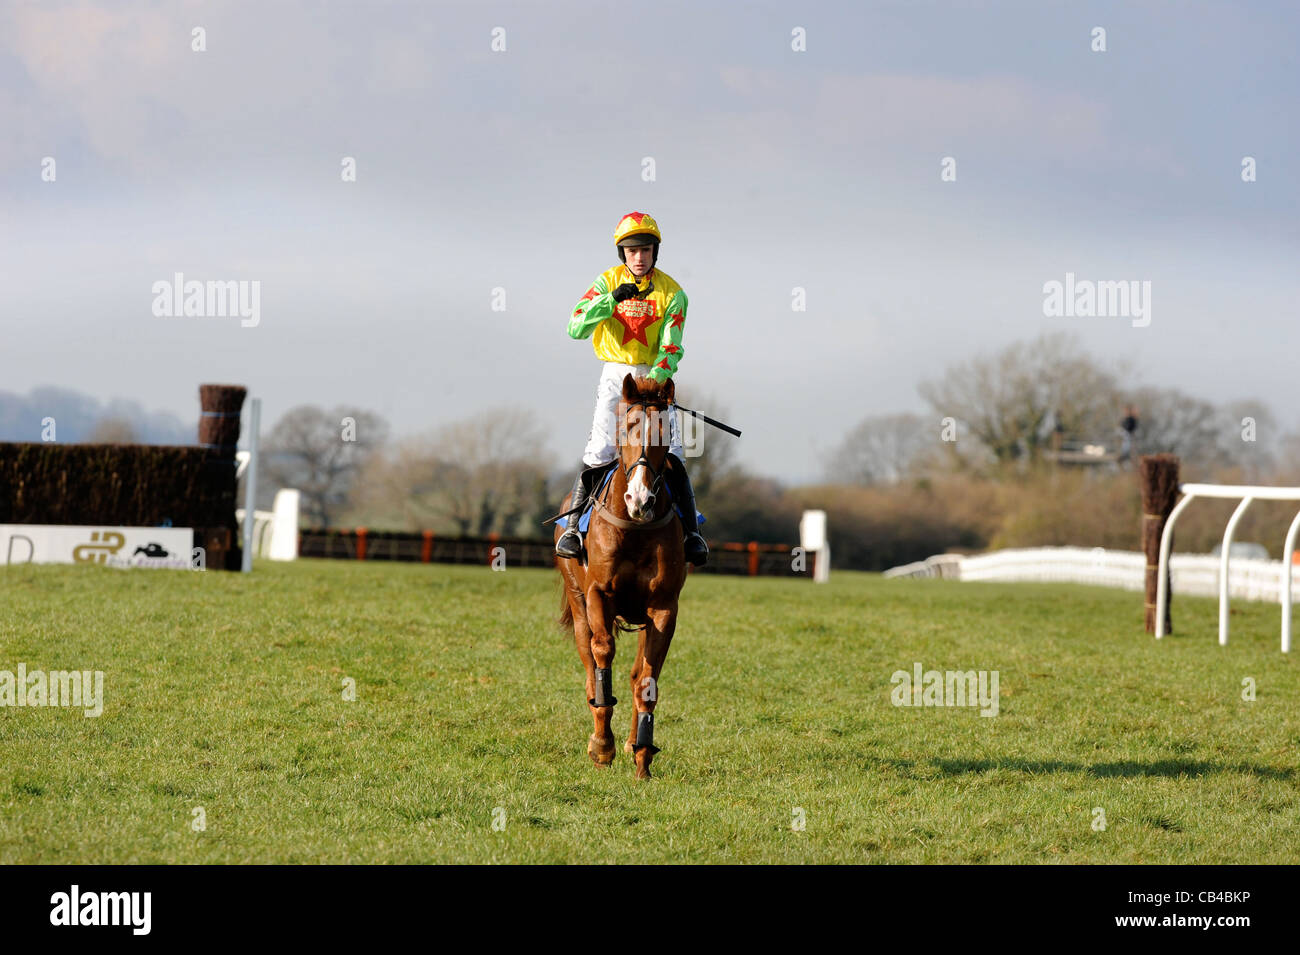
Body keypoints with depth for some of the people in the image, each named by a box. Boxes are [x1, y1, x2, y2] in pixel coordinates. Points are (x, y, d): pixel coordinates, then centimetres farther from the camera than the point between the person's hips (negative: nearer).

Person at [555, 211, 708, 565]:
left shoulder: (672, 293, -3)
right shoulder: (608, 281, 0)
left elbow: (671, 348, -10)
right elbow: (576, 327, -10)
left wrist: (656, 379, -28)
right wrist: (612, 299, -22)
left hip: (655, 377, 0)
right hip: (615, 375, 0)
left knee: (670, 453, -11)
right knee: (600, 452, -12)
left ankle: (690, 531, -3)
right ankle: (573, 526, -1)